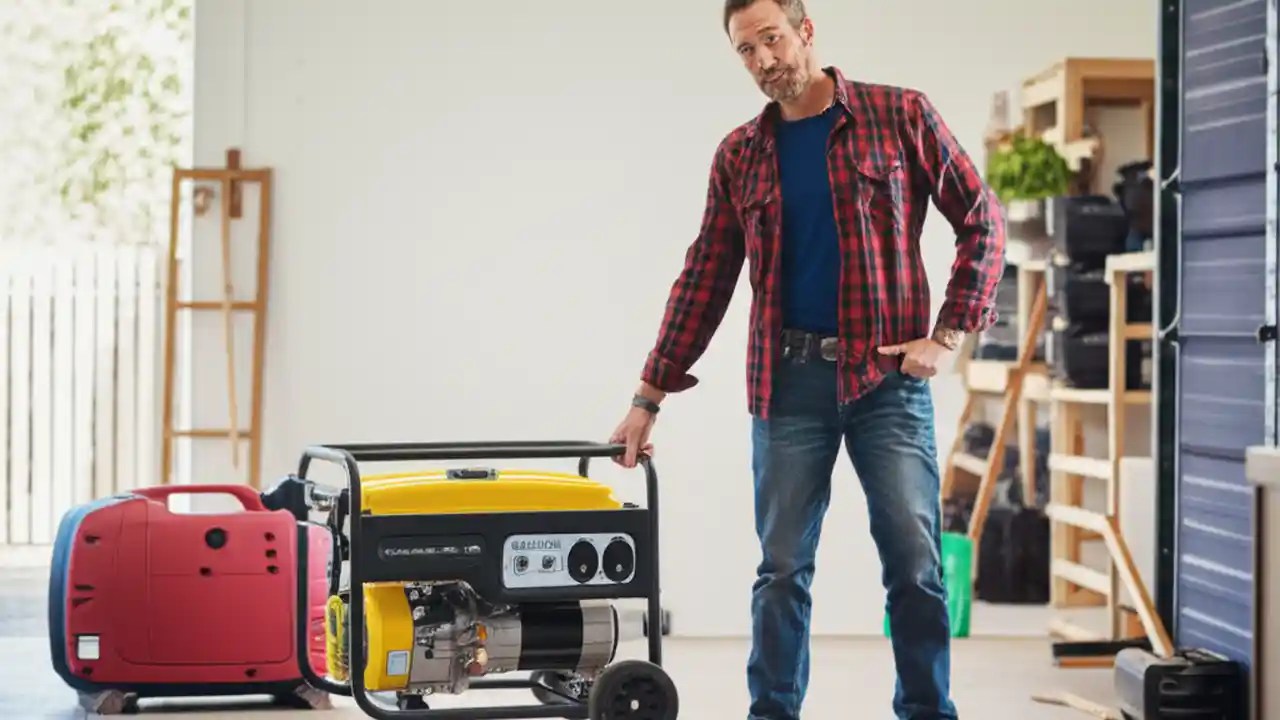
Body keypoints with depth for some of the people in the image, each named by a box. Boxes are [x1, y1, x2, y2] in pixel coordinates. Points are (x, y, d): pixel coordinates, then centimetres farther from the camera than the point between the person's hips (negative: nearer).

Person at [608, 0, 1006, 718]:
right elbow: (705, 277, 12)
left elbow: (982, 221, 3)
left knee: (915, 564, -3)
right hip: (788, 382, 2)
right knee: (782, 569, 3)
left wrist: (949, 336, -4)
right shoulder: (740, 154, 10)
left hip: (888, 375, -2)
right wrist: (650, 397, 9)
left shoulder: (902, 115, 1)